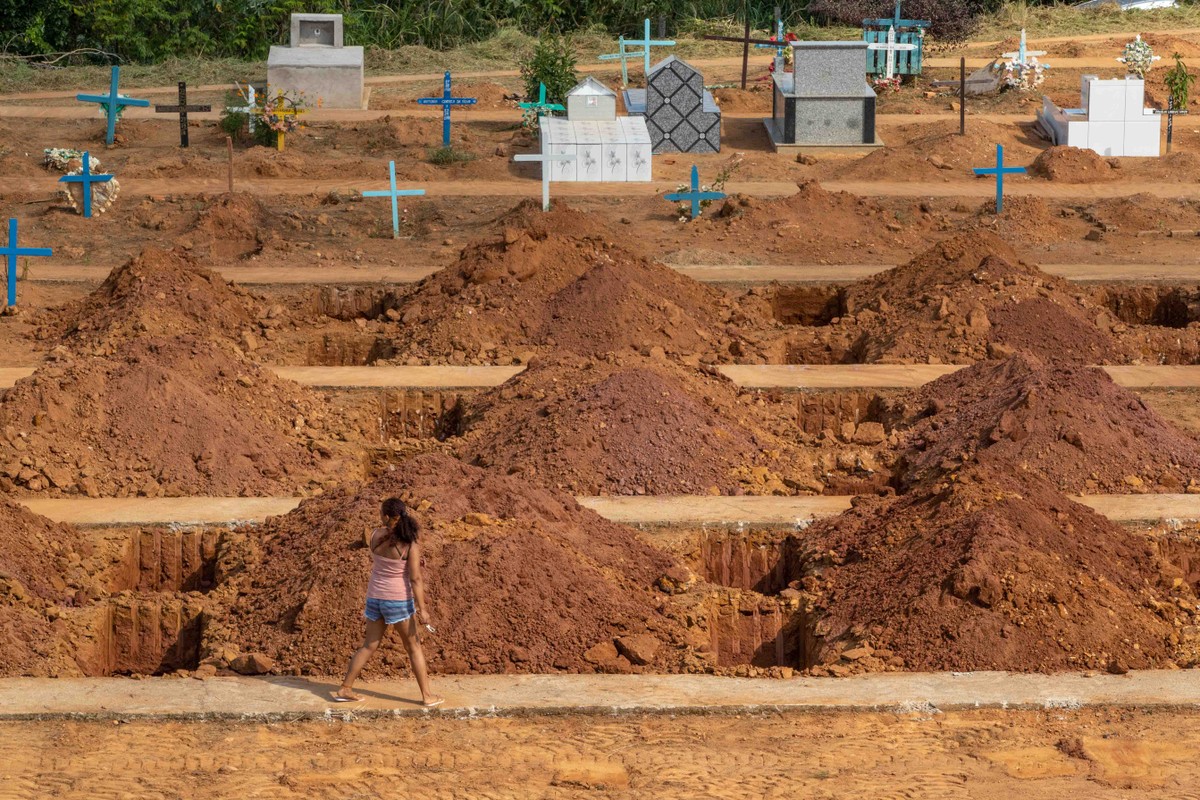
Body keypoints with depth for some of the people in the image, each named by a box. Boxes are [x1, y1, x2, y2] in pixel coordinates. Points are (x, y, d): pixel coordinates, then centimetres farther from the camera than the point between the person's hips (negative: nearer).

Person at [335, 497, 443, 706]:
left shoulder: (375, 536, -7)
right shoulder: (411, 542, -17)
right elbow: (415, 579, -17)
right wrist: (422, 608, -12)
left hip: (375, 597, 4)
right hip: (399, 600, -4)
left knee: (369, 645, 16)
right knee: (414, 646, 10)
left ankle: (345, 689, 17)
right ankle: (427, 695, 14)